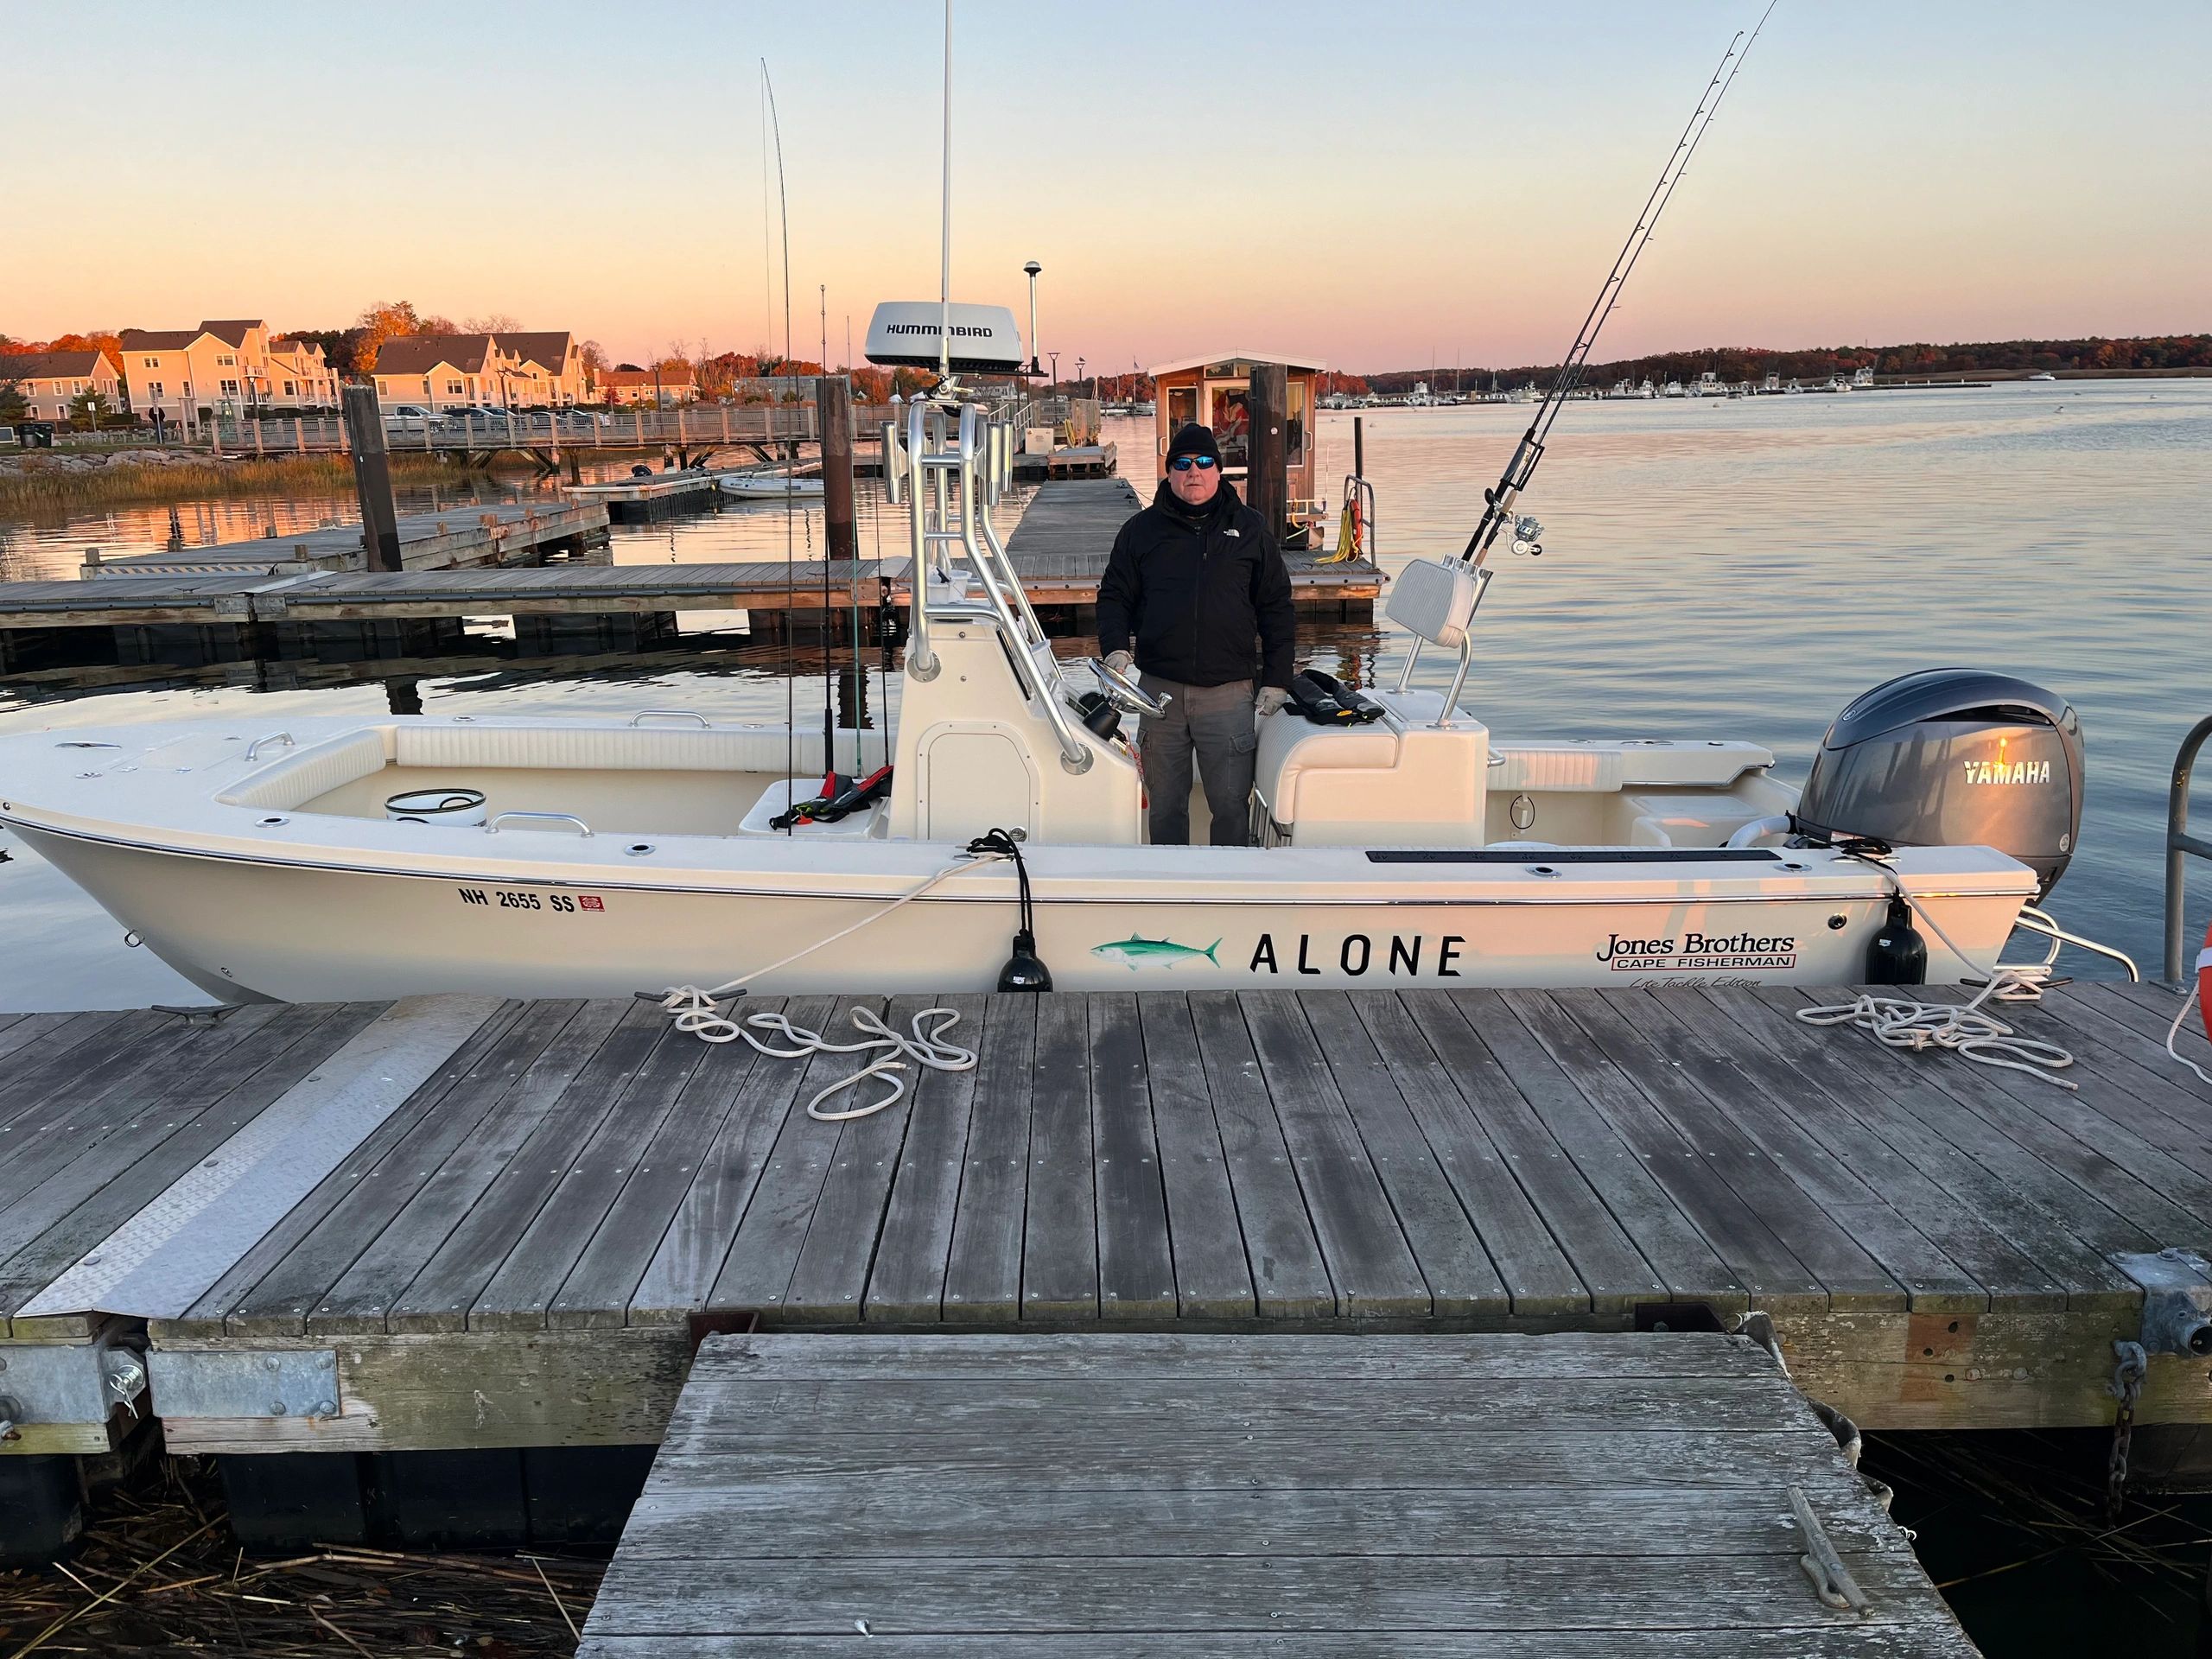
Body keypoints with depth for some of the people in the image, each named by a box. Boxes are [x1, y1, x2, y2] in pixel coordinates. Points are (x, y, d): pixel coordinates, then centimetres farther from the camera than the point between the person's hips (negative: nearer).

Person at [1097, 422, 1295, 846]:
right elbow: (1114, 596, 12)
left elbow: (1277, 607, 9)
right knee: (1165, 805, 8)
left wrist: (1276, 681, 3)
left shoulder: (1250, 529, 8)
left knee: (1232, 804, -1)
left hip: (1229, 690, -1)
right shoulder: (1142, 529, 10)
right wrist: (1115, 648, -7)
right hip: (1159, 688, 1)